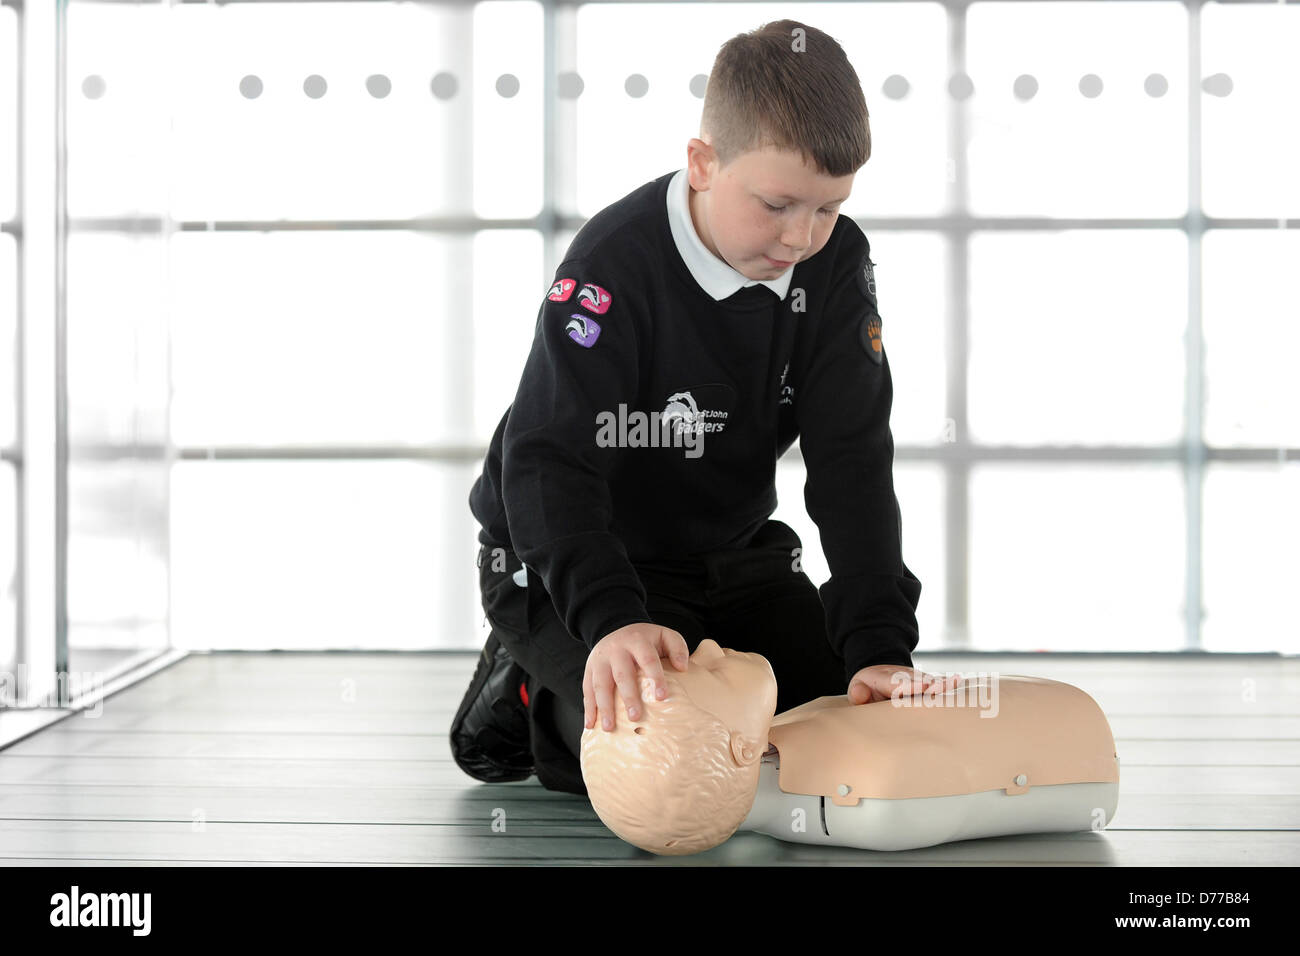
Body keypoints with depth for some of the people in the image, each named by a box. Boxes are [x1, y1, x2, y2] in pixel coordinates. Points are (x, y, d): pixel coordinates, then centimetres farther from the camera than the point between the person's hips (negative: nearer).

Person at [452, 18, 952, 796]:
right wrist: (612, 618, -51)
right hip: (575, 559, -5)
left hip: (731, 552, 6)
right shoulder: (616, 265, -28)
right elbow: (546, 463, -34)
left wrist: (880, 644, -24)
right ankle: (534, 692, 8)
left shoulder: (838, 263, -12)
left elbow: (853, 463, -14)